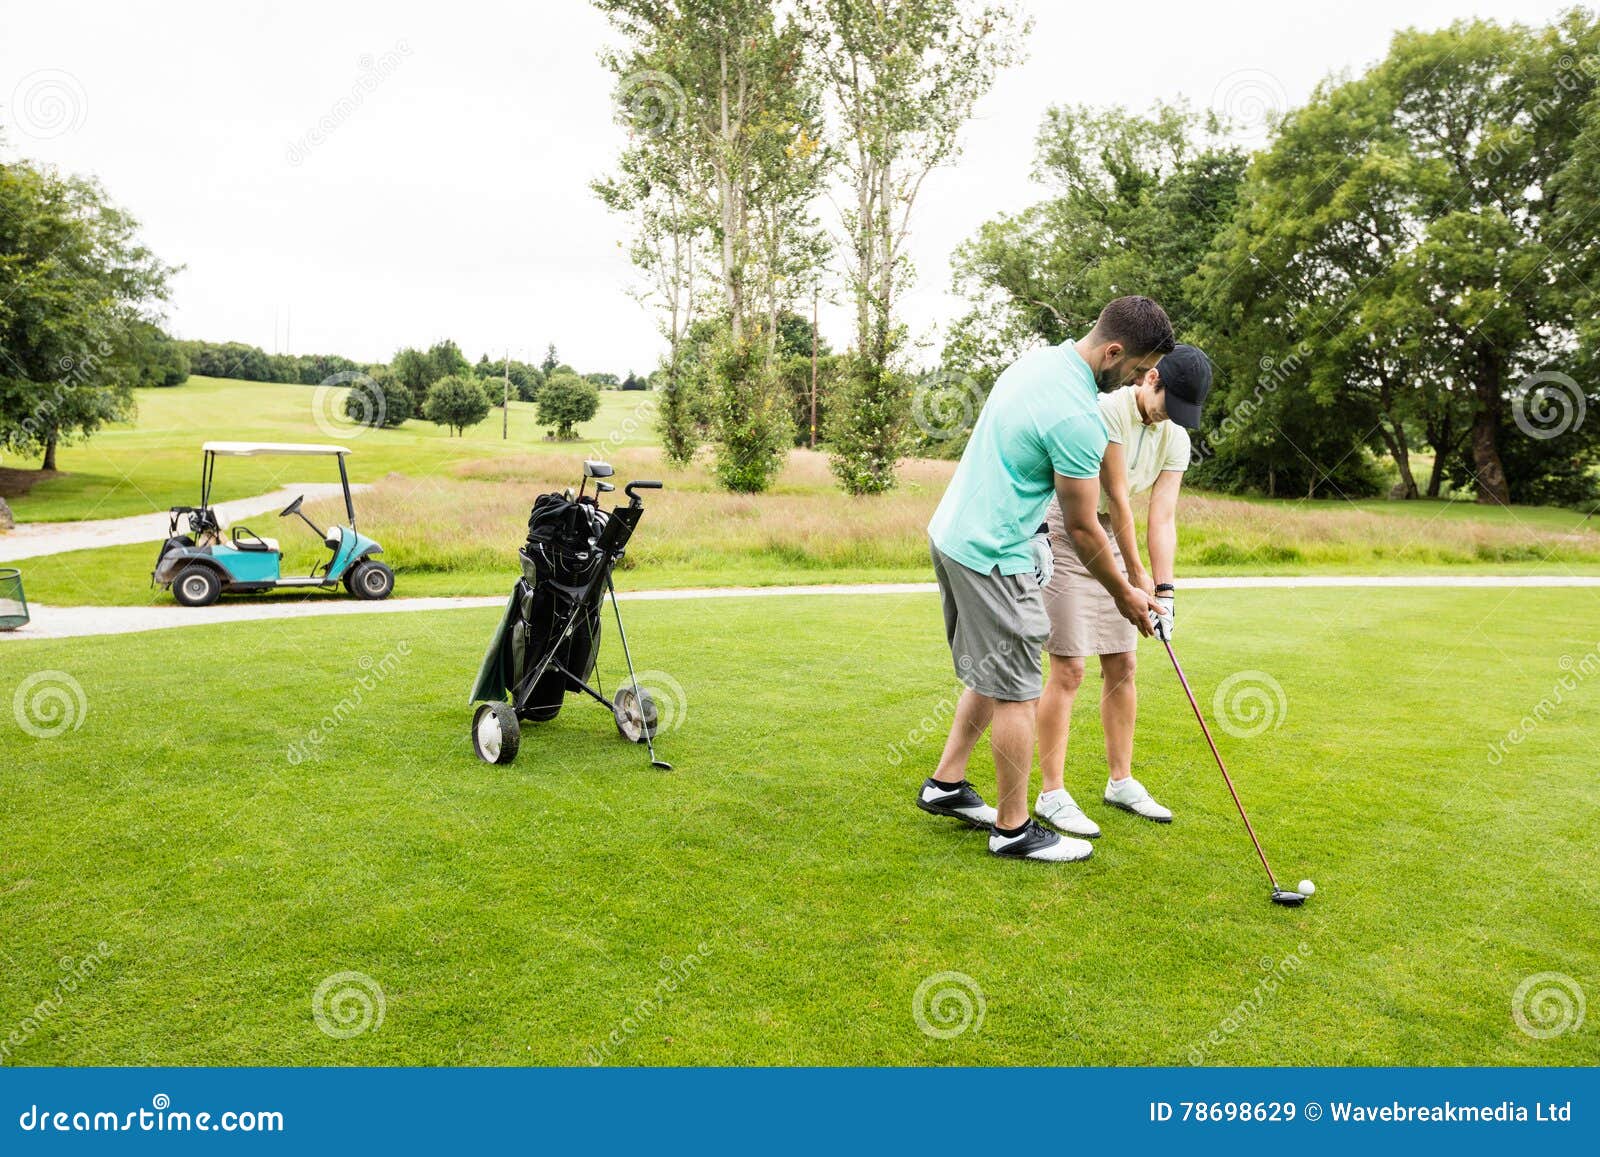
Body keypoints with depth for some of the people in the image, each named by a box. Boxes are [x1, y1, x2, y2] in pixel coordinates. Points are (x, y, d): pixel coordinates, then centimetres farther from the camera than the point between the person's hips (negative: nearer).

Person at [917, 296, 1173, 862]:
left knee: (992, 678, 21)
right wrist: (1124, 594, 1)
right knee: (1016, 693, 2)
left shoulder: (1039, 358, 6)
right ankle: (1013, 829, 15)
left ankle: (945, 786, 30)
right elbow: (1082, 527, -13)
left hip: (952, 533, 10)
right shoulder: (1078, 417, -23)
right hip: (993, 556, -10)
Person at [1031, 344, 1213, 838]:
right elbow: (1116, 498, -20)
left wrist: (1164, 589, -15)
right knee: (1068, 668, -9)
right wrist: (1137, 573, -17)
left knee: (1123, 664, 8)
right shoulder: (1109, 410, -20)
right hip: (1064, 537, -7)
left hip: (1114, 544, 7)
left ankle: (1121, 781, 22)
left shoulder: (1176, 437, 1)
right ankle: (1051, 794, 0)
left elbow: (1163, 516, -5)